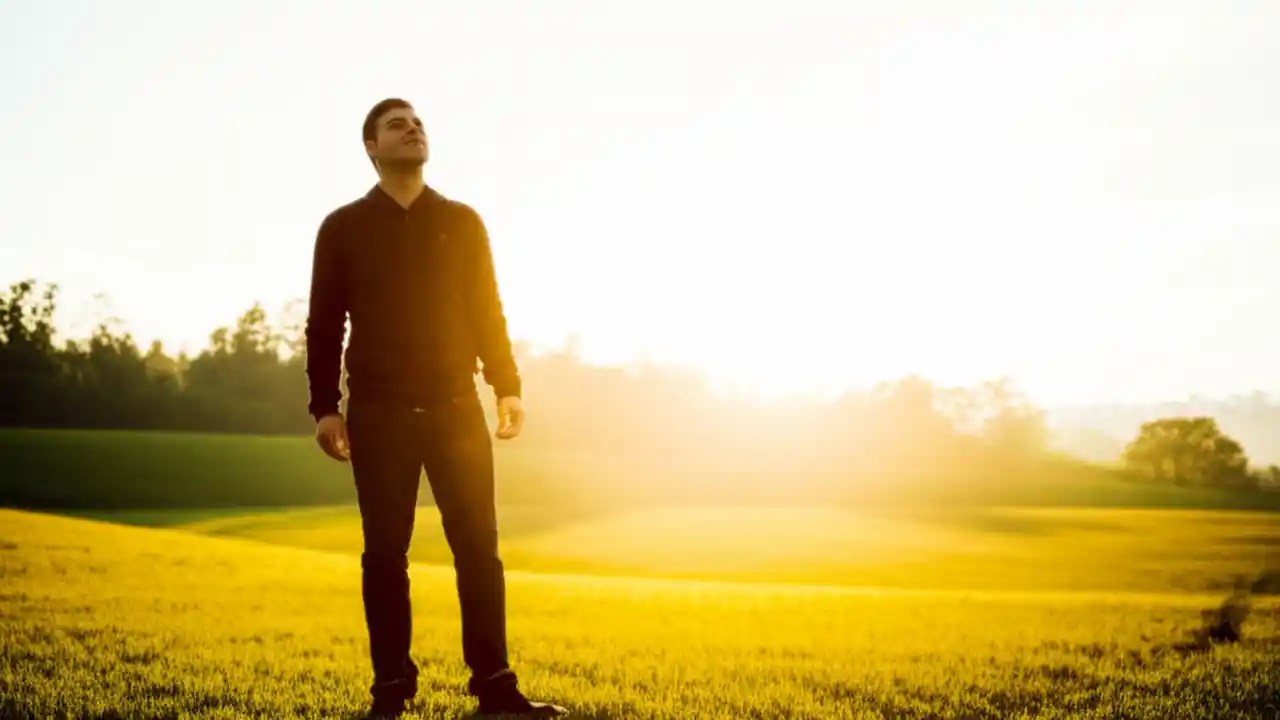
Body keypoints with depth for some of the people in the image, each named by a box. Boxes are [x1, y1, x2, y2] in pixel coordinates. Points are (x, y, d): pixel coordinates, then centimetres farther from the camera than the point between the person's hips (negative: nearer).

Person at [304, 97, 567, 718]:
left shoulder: (462, 223, 10)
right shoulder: (343, 228, 6)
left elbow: (488, 312, 9)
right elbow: (324, 324, 4)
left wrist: (507, 388, -1)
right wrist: (325, 407, -4)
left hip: (456, 408, 1)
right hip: (378, 412, -1)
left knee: (478, 547, -1)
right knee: (385, 553, 0)